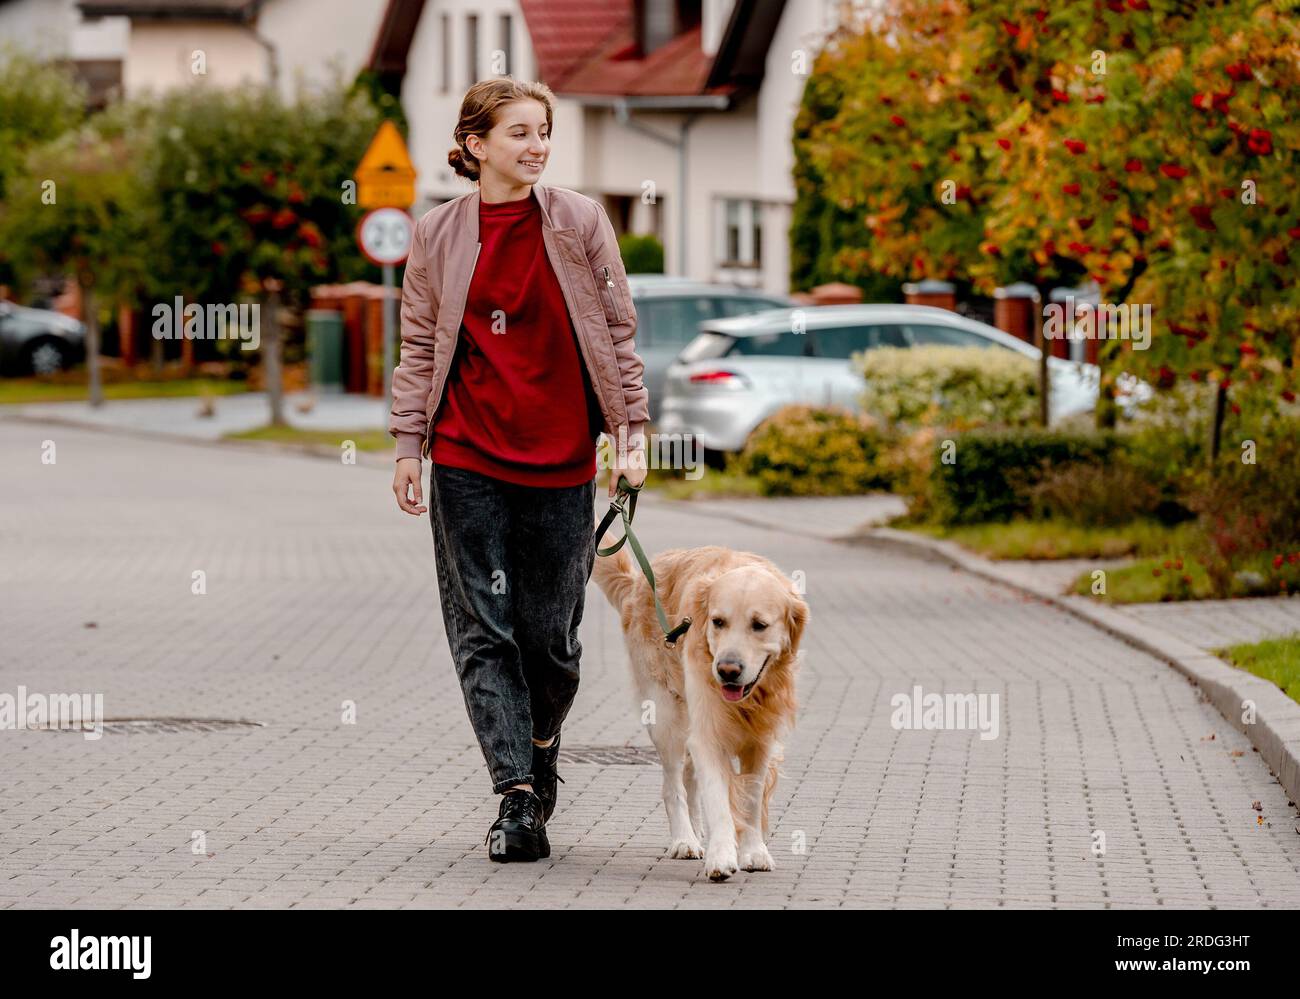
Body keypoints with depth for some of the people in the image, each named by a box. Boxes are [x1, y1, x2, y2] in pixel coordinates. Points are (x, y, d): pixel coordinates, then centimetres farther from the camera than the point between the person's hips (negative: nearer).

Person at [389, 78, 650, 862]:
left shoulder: (580, 222, 2)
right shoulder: (437, 236, 3)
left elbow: (618, 331, 5)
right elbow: (419, 346, 8)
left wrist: (632, 430, -1)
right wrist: (408, 447, 3)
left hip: (561, 458, 0)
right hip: (467, 458, 0)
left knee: (551, 633, 4)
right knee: (484, 629, -4)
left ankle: (541, 746, 33)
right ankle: (517, 797, -4)